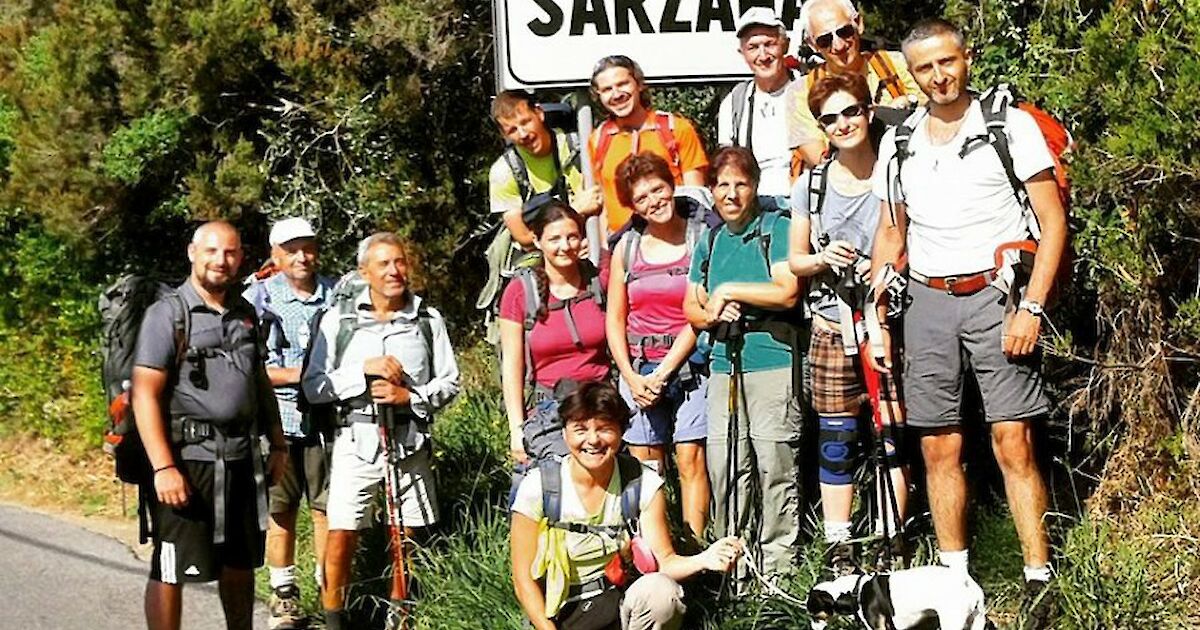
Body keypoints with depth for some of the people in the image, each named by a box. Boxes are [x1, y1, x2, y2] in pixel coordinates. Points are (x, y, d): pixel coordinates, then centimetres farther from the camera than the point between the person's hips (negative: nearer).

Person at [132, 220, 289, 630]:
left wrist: (277, 443, 17)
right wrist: (163, 467, -20)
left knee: (240, 564, 16)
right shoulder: (167, 315, -7)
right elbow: (145, 395, -13)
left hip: (241, 458, 6)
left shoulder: (245, 315, 14)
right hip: (187, 459, -6)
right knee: (170, 571, -2)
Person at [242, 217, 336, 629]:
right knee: (280, 509, 5)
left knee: (327, 507, 2)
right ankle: (284, 593, 15)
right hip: (277, 419, -1)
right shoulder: (258, 298, 0)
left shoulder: (337, 294, 5)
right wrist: (296, 374, -11)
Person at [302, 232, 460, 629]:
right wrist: (364, 369, -13)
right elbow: (313, 387, -1)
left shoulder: (428, 319, 5)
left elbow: (449, 383, 7)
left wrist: (409, 396, -11)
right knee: (342, 534, -4)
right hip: (356, 437, -1)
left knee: (406, 535, 8)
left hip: (410, 439, 1)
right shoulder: (338, 319, 2)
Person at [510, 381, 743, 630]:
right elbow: (524, 577, -5)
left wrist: (702, 560, -28)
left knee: (661, 591, -31)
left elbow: (664, 561, -7)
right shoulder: (538, 488, -10)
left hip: (623, 603, 3)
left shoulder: (644, 484, -5)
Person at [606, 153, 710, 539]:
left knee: (690, 460, -9)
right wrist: (632, 377, -1)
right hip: (637, 369, 3)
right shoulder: (627, 247, 10)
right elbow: (615, 319, 11)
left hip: (688, 366, -3)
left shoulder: (701, 238, -1)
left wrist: (663, 373, -9)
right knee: (644, 470, 0)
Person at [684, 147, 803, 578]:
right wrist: (712, 314, -4)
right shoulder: (709, 241, 18)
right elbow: (691, 308, 19)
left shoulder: (776, 228, 0)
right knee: (722, 466, 5)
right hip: (723, 365, 6)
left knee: (774, 464, -4)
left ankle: (778, 563, 4)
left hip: (772, 363, -6)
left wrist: (728, 291, -9)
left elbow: (786, 292, -13)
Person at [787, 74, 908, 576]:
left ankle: (892, 545, 8)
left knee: (890, 436, -1)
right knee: (836, 440, 4)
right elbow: (795, 260, 11)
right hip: (832, 329, 2)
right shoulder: (812, 185, 6)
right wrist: (824, 258, -10)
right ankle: (839, 550, 12)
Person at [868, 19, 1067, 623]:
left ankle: (1039, 579, -4)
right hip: (927, 301, 4)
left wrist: (1031, 307, -12)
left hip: (995, 295, -4)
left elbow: (1053, 223, -3)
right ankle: (955, 576, 14)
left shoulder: (1010, 125, -1)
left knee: (1013, 441, -10)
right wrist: (877, 319, 11)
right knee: (938, 447, 5)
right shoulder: (897, 143, 11)